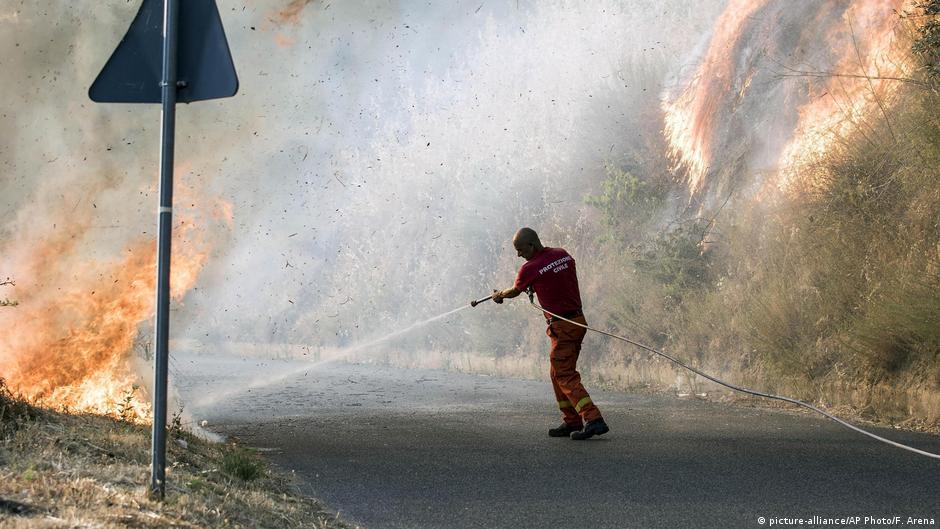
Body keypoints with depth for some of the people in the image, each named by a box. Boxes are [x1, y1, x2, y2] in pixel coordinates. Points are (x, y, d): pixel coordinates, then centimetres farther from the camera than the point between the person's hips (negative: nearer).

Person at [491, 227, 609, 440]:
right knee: (558, 373, 17)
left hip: (562, 327, -8)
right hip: (578, 320, 8)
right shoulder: (563, 254, 6)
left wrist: (499, 295, 28)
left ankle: (593, 419, -21)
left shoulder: (530, 269, -13)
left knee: (566, 376, -9)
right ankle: (572, 422, 17)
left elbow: (514, 291, 7)